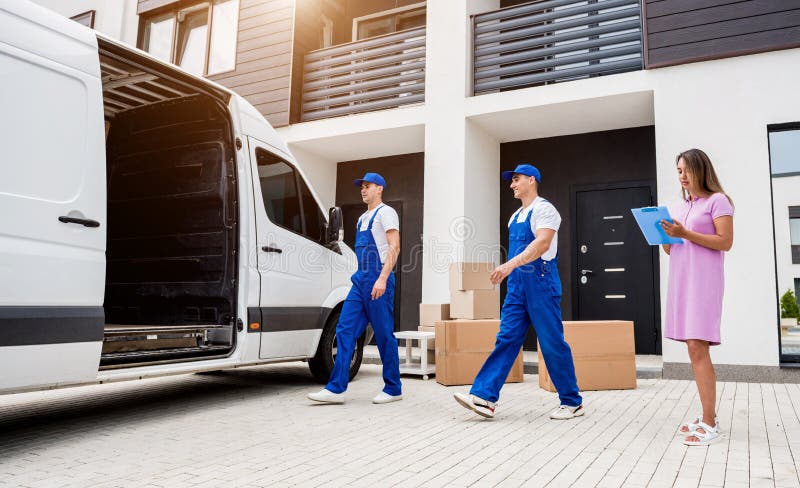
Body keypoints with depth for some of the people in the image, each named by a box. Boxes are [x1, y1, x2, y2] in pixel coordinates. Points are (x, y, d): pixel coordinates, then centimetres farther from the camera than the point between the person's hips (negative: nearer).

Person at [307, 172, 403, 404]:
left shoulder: (385, 213, -2)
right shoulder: (363, 218, 23)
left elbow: (394, 247, -13)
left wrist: (382, 278, -21)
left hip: (378, 280, -8)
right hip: (360, 280, 8)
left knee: (384, 335, -3)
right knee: (345, 331, 0)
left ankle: (393, 389, 9)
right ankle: (336, 389, 1)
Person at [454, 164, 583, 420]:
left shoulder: (544, 209, -7)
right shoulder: (516, 216, 19)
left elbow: (542, 243, -23)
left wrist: (511, 264, -33)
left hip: (540, 282, -8)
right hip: (517, 286, 8)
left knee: (552, 343, -2)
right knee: (506, 339, 0)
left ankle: (572, 402, 12)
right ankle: (484, 397, -4)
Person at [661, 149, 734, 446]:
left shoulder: (717, 200, -1)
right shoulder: (679, 206, 18)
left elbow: (725, 242, -10)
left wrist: (685, 234, -17)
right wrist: (664, 234, -1)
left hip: (704, 281, -7)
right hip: (680, 280, 7)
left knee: (697, 347, -13)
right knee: (695, 348, 8)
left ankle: (709, 424, -7)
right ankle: (707, 416, 17)